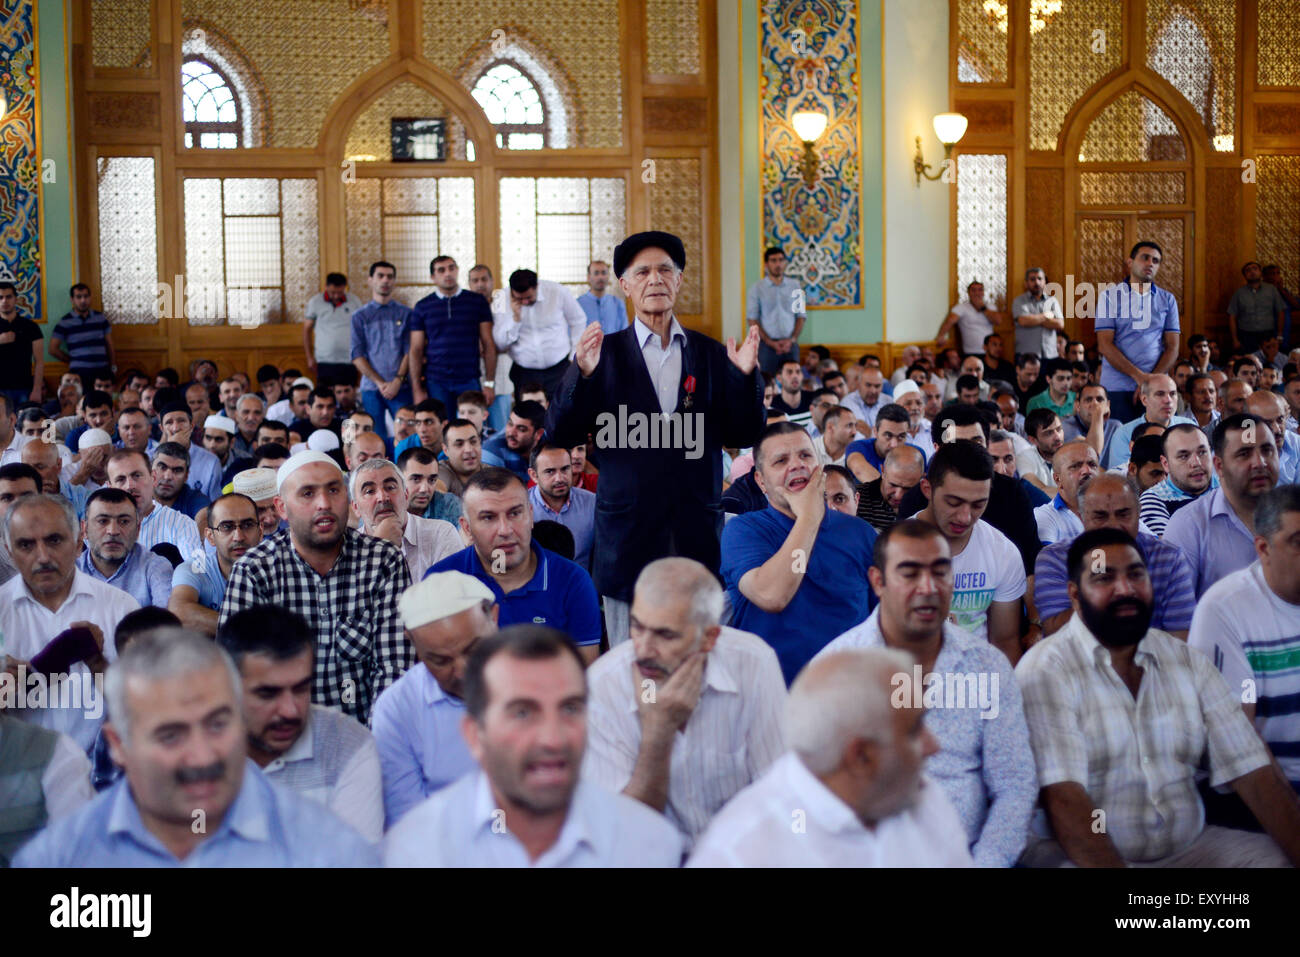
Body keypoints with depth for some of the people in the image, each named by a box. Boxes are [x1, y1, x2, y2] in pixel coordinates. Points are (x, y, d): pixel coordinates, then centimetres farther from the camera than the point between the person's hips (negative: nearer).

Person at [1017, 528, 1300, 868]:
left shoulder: (1187, 662, 8)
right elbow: (1063, 797, -20)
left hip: (1190, 848, 5)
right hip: (1083, 855, -4)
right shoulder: (1046, 670, -9)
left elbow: (1252, 772, 2)